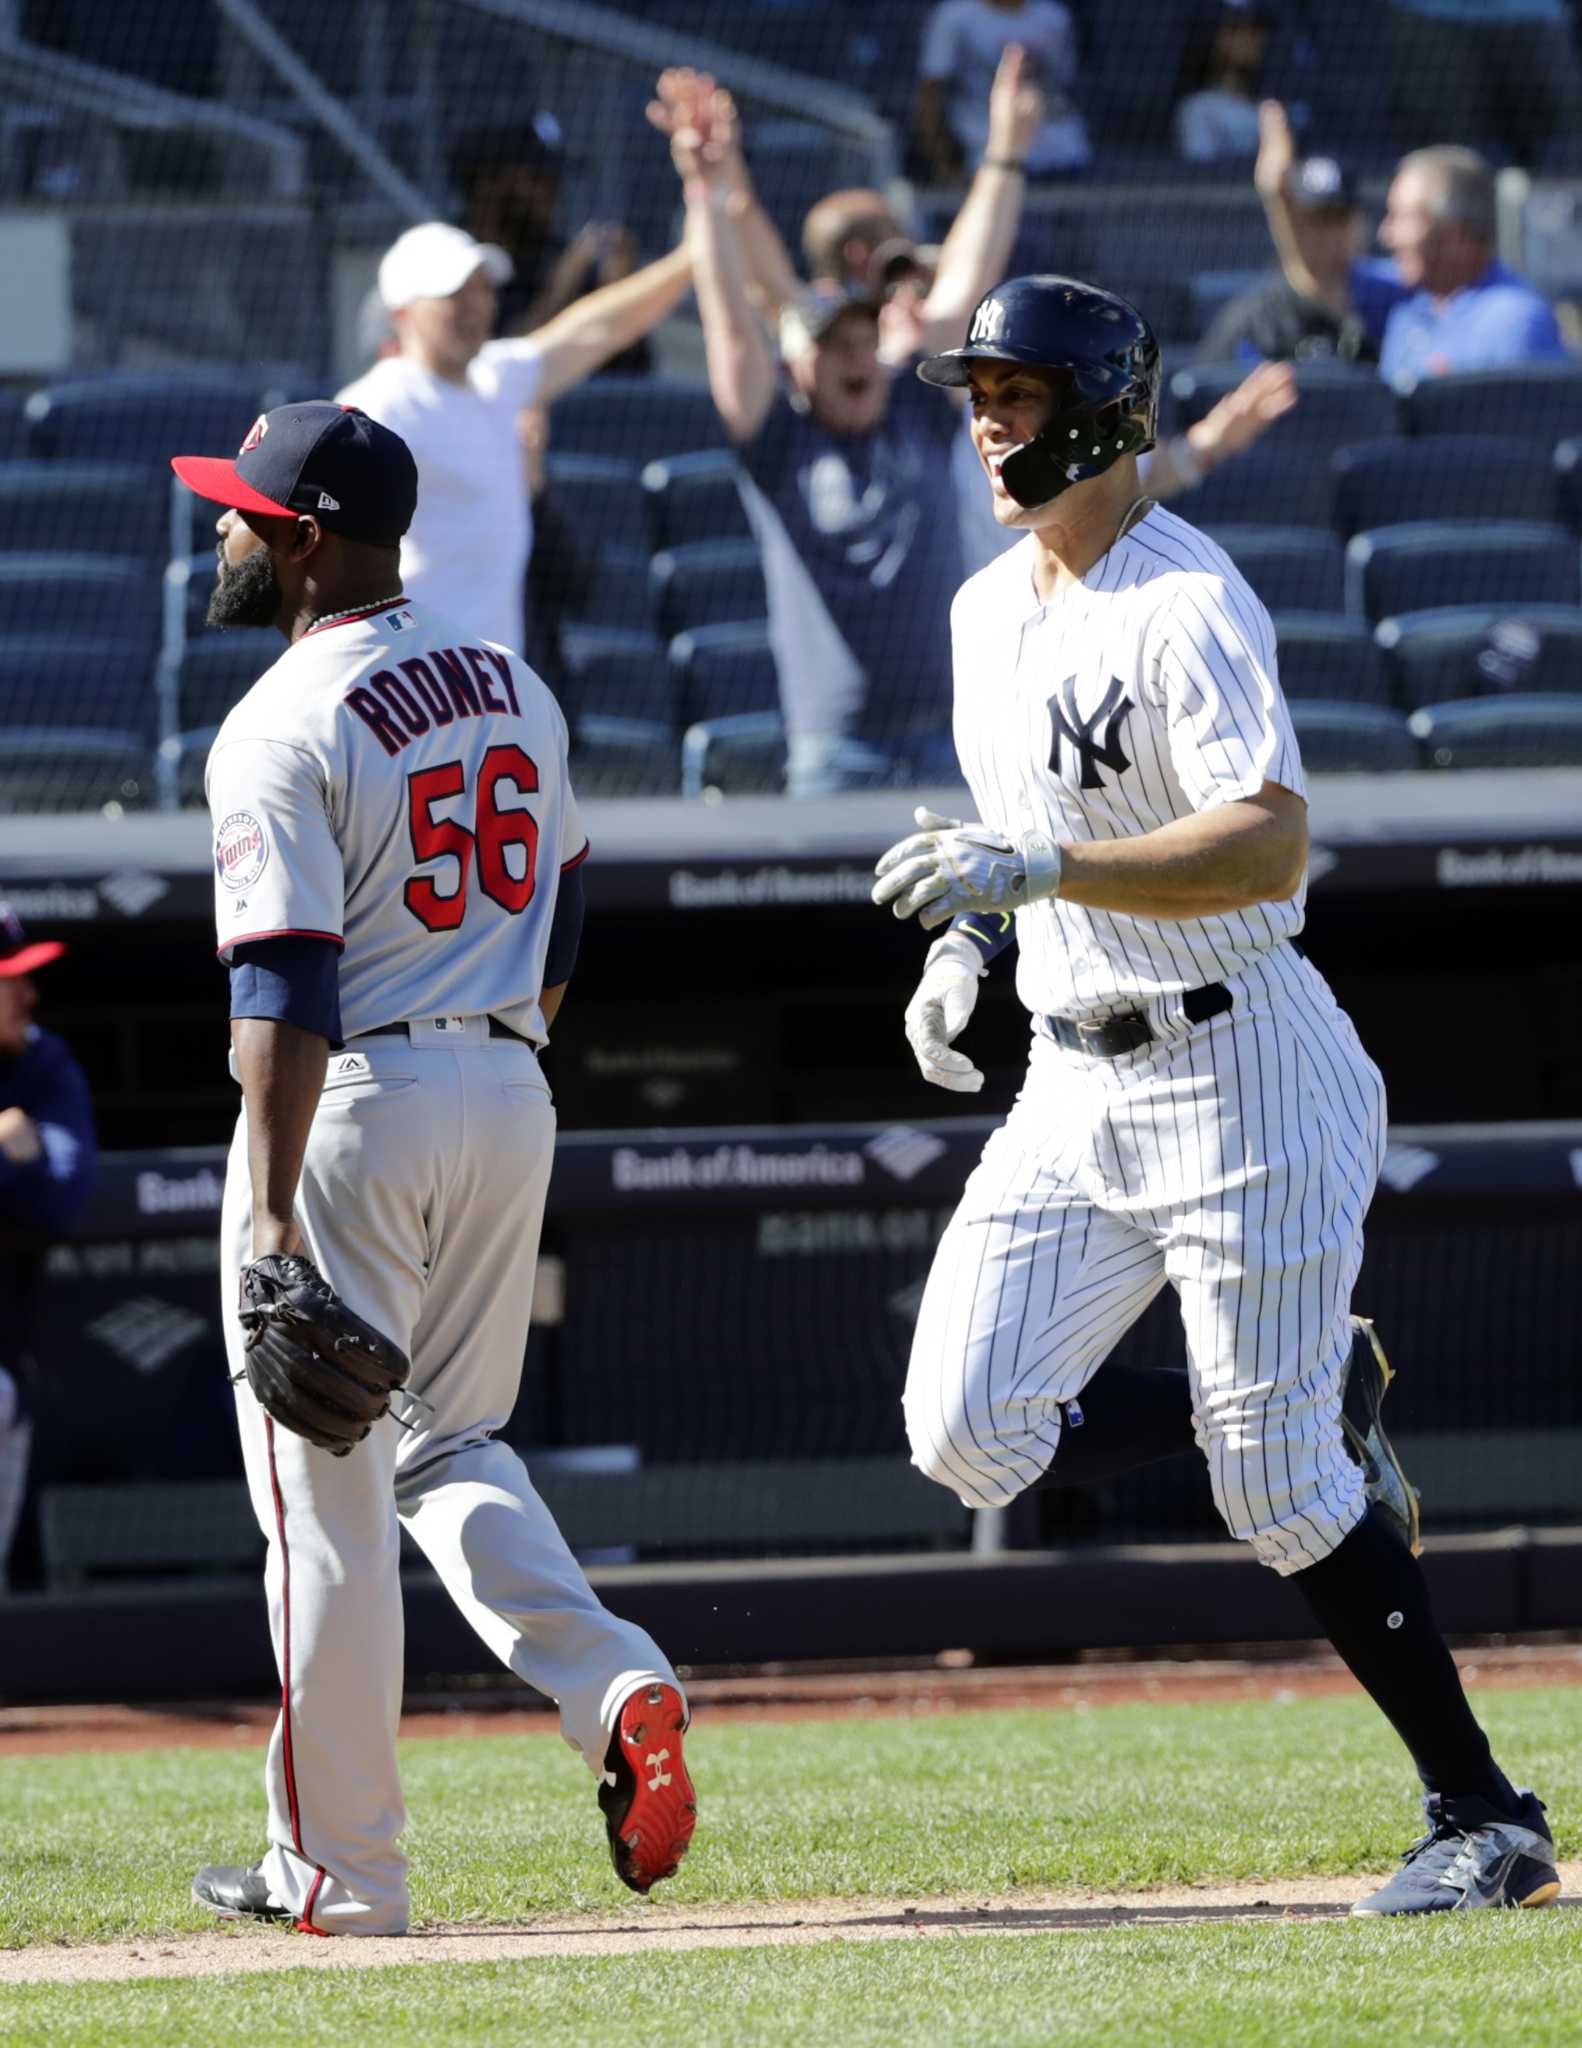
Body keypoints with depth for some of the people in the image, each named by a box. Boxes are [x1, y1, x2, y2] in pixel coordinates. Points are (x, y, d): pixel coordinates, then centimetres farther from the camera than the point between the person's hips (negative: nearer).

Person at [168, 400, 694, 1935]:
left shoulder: (282, 729, -15)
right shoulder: (509, 684, 9)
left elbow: (286, 992, -21)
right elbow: (559, 928, 17)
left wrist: (273, 1214, -23)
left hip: (351, 1114, -7)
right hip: (507, 1094, 7)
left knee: (321, 1493, 1)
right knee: (450, 1447, 21)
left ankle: (337, 1869, 6)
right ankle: (615, 1690, -3)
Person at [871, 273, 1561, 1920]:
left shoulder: (1189, 604, -16)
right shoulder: (990, 611, 11)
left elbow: (1268, 848, -27)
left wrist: (1038, 872, -35)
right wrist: (968, 941, 8)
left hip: (1237, 1064, -8)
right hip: (1073, 1085, 8)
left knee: (1280, 1491, -8)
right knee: (969, 1435, -4)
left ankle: (1484, 1816, 5)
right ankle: (1309, 1403, 18)